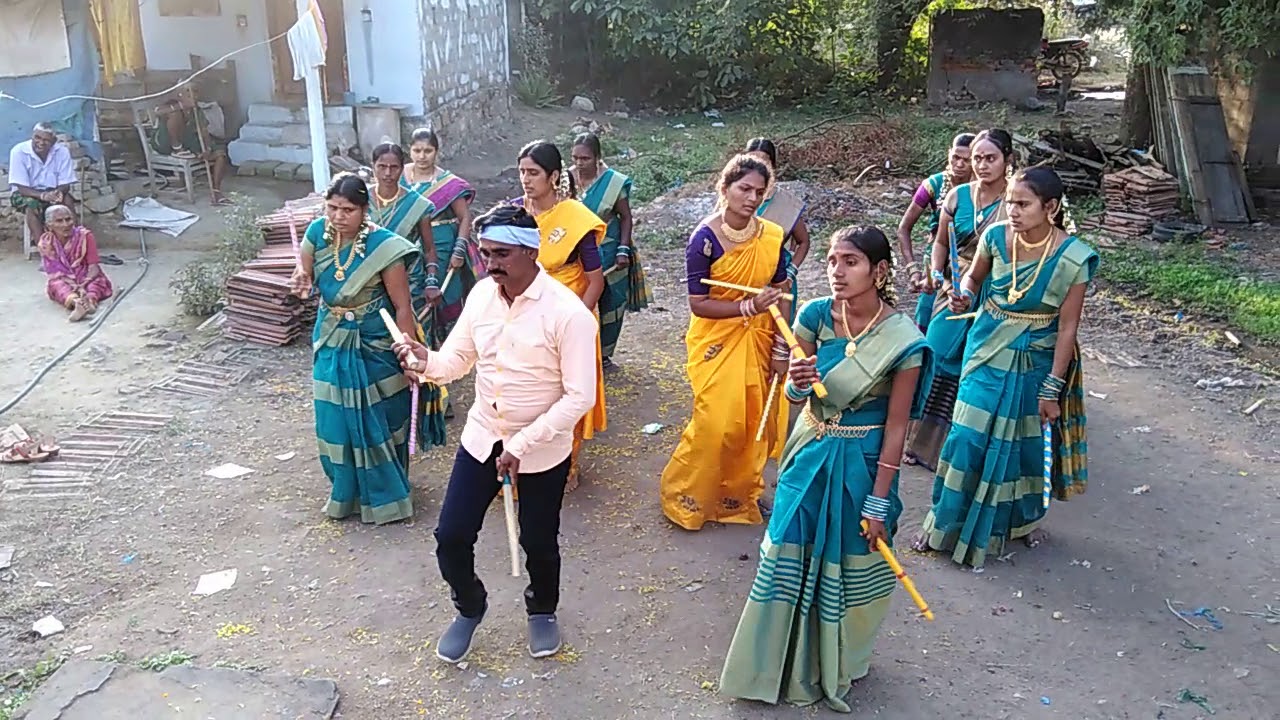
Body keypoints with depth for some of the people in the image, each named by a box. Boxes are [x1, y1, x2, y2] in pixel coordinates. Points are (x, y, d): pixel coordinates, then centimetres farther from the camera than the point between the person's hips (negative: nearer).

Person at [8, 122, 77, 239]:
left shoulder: (62, 151, -15)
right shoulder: (19, 151, -20)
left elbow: (65, 185, -10)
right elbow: (22, 188, -18)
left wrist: (58, 193, -34)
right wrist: (43, 195, -37)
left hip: (53, 191, 2)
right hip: (27, 193, -2)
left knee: (68, 200, -28)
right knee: (31, 205, -33)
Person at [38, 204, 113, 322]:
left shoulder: (85, 235, -9)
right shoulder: (46, 242, -8)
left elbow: (94, 267, -13)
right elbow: (54, 273, -14)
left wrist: (83, 285, -32)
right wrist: (75, 287, -31)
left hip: (86, 279, 0)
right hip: (64, 282, 0)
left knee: (99, 280, -31)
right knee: (56, 284, -33)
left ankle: (91, 299, -65)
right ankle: (75, 302, -65)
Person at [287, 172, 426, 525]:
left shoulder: (382, 246, -21)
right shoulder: (318, 232, -7)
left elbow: (402, 306, -16)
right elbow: (304, 273, 9)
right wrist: (301, 280, -16)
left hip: (375, 348, -5)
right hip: (332, 345, 5)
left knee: (378, 422, 7)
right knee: (336, 420, 12)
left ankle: (385, 494, 27)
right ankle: (347, 491, 33)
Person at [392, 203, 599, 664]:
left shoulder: (568, 312, -23)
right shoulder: (481, 294, -5)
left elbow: (580, 397, -22)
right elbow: (459, 357, 5)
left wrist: (522, 446, -23)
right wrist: (427, 363, -19)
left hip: (543, 450, -4)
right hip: (481, 437, 4)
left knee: (538, 541, 13)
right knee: (451, 536, 6)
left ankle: (542, 610, 45)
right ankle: (469, 608, 37)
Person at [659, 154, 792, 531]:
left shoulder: (772, 236, -4)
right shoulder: (705, 239, -16)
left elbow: (781, 295, 4)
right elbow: (697, 303, -17)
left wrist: (781, 348, 1)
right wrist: (750, 306, -26)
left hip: (758, 343, 5)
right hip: (716, 343, -4)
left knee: (756, 423, 11)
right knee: (716, 425, -6)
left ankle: (739, 496, 32)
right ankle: (684, 497, 17)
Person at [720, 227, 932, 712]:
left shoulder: (902, 340, -20)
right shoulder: (815, 316, -10)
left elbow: (896, 427, -14)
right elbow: (794, 397, 0)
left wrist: (879, 501, -11)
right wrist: (798, 383, -25)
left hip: (861, 462, -3)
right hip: (810, 453, 4)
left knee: (849, 567, 14)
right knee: (791, 558, 14)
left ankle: (838, 663, 41)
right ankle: (787, 662, 38)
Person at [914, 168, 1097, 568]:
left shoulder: (1074, 258, -18)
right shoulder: (996, 237, -11)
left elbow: (1067, 326, -13)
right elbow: (973, 276, 10)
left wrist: (1052, 388, -12)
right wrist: (964, 297, -14)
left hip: (1035, 362, -2)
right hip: (988, 351, 2)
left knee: (1025, 442, 13)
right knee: (970, 437, 3)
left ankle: (1022, 519, 38)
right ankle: (950, 523, 19)